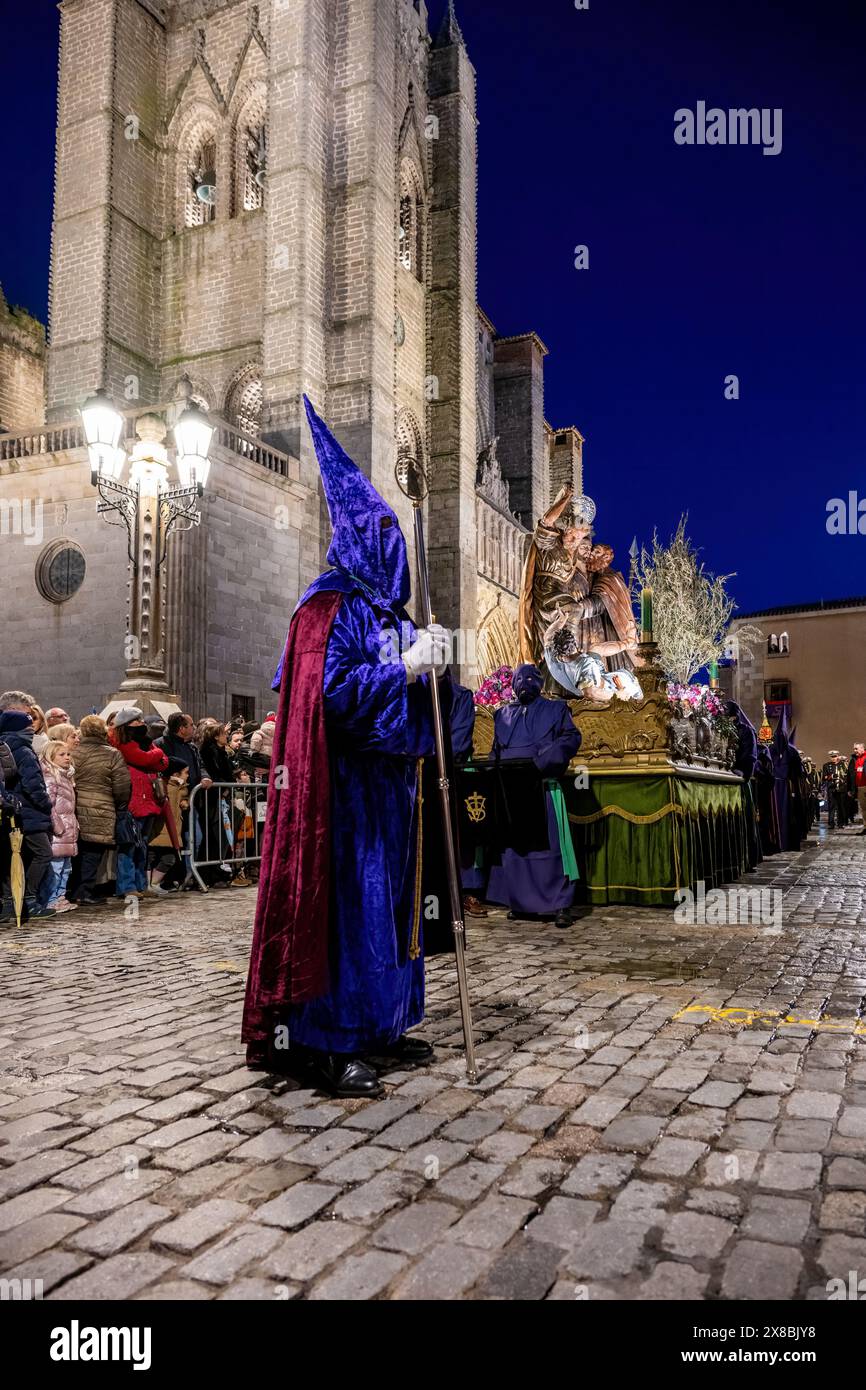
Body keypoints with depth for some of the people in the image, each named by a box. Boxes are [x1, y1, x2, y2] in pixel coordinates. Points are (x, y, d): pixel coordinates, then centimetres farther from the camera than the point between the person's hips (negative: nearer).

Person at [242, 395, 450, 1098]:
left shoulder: (389, 610, 17)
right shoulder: (331, 605, -9)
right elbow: (331, 690, -21)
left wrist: (429, 660, 2)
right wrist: (406, 668, -17)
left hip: (392, 778, 9)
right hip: (347, 783, -9)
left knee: (391, 898, 12)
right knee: (348, 901, -7)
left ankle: (379, 1024, 23)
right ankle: (330, 1040, 2)